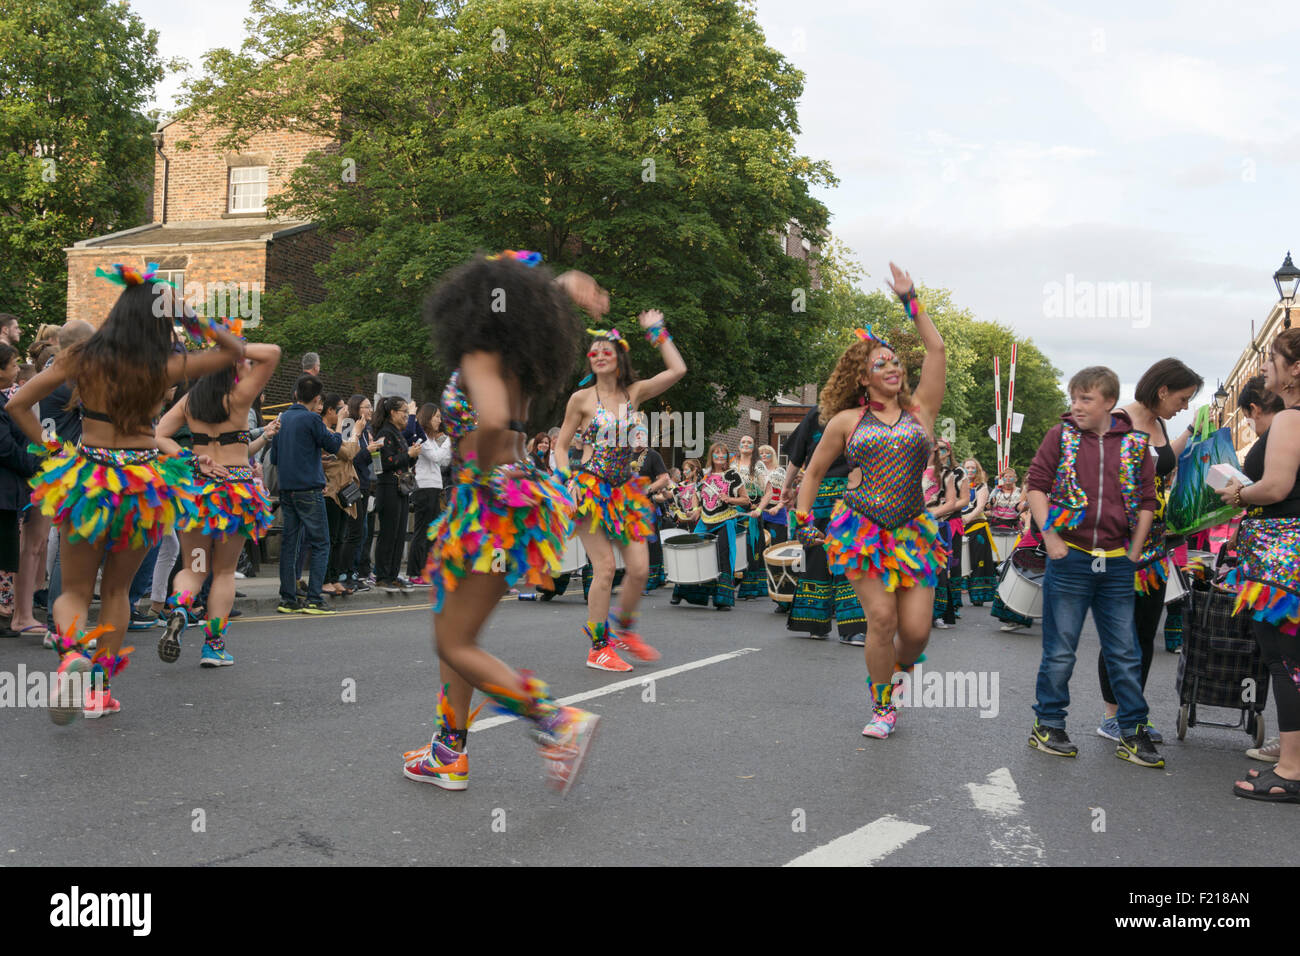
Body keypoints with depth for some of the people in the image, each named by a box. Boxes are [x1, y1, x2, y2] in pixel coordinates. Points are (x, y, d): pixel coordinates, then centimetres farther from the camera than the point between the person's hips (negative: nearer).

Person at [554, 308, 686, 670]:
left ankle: (624, 627, 24)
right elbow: (561, 446, 5)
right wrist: (567, 482, -9)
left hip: (626, 488, 4)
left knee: (640, 568, -2)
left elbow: (677, 371, -1)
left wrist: (657, 331, 6)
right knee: (605, 569, -8)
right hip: (592, 488, -4)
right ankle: (597, 647, 3)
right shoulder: (581, 399, 1)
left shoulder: (635, 393, 8)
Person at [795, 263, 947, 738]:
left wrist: (910, 299, 7)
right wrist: (804, 520, 10)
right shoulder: (846, 421, 7)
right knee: (881, 618, -11)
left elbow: (936, 350, 3)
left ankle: (897, 673, 30)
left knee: (917, 629, -4)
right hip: (863, 529, -1)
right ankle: (882, 707, 9)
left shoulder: (920, 411, 8)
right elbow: (813, 472, 17)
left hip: (912, 531, 1)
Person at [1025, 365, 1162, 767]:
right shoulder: (1061, 435, 0)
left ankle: (1133, 732, 19)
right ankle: (1047, 723, 18)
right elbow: (1036, 484, 0)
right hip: (1070, 557, -2)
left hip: (1117, 563, 2)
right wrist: (1050, 537, -9)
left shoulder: (1134, 443, 5)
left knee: (1125, 652, 8)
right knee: (1060, 650, 5)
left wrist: (1135, 551, 4)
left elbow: (1147, 500, 10)